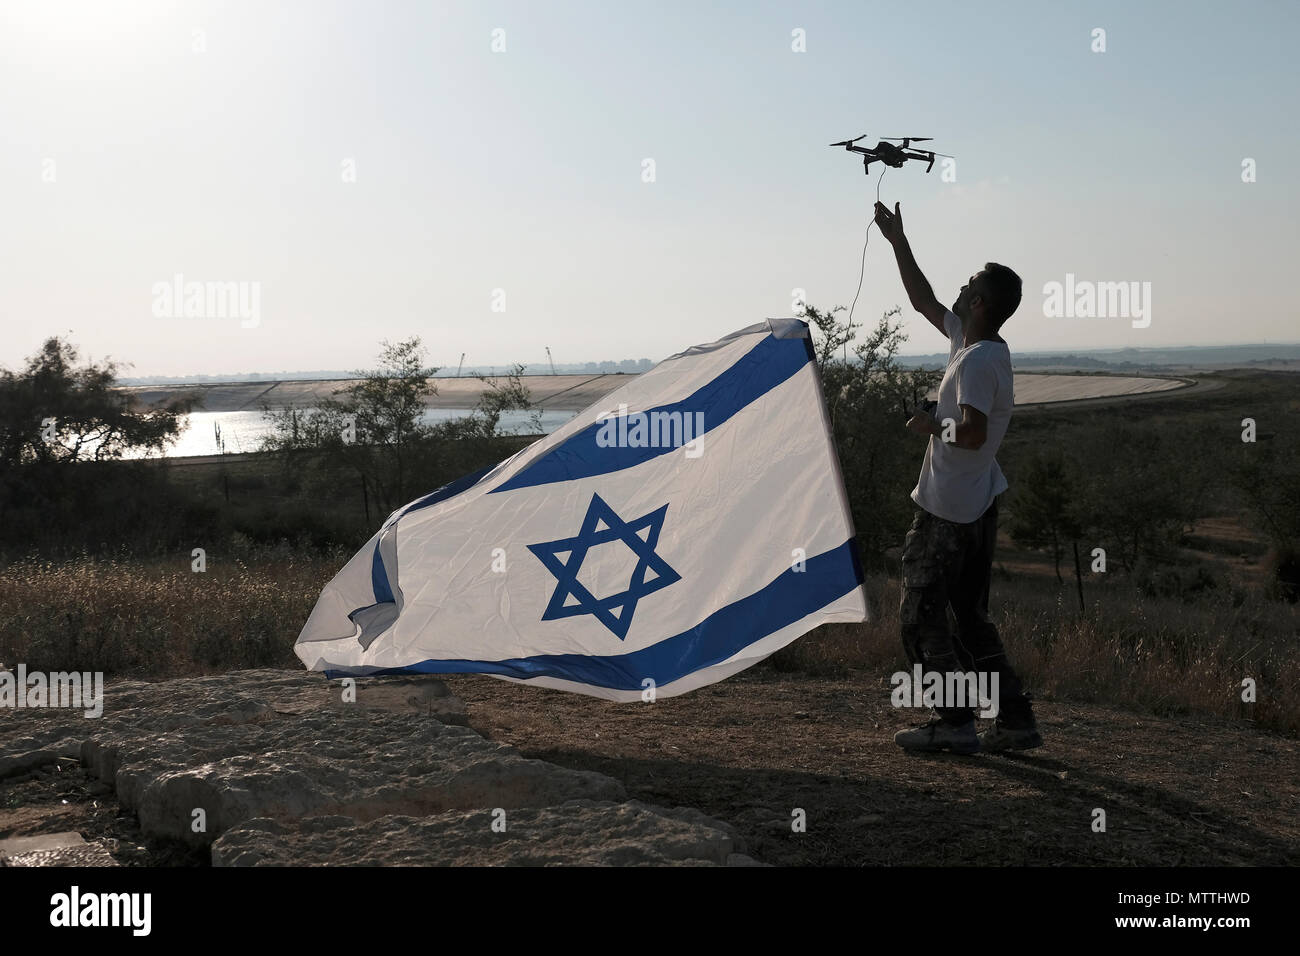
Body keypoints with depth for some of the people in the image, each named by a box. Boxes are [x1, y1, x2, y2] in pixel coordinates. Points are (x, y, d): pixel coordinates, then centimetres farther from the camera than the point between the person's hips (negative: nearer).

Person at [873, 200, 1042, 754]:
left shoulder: (977, 360, -18)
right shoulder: (970, 340, 10)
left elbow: (972, 432, -31)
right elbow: (923, 300, 23)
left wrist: (933, 425, -12)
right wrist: (897, 241, 26)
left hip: (946, 511, -10)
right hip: (978, 508, 10)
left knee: (921, 614, -1)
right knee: (971, 617, 14)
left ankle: (955, 720, 0)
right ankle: (1015, 719, 15)